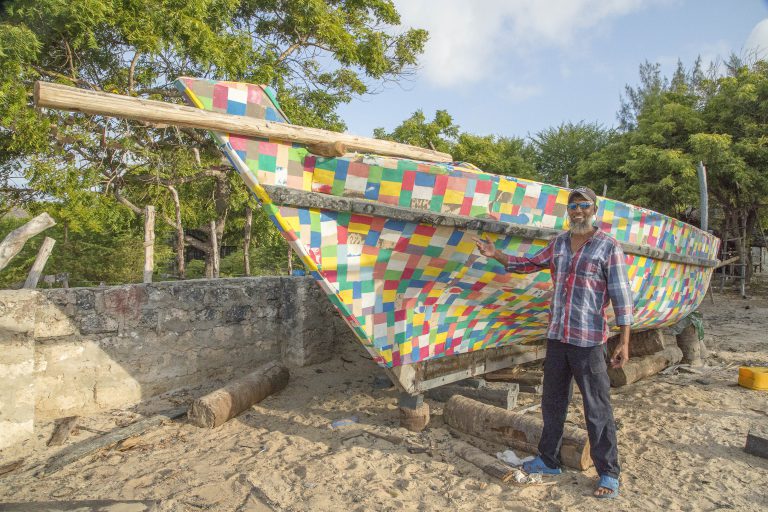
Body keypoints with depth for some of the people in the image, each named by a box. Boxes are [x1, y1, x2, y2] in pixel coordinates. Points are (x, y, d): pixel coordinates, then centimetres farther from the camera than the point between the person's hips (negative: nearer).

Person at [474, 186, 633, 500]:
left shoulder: (608, 247, -6)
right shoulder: (559, 243, 10)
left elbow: (621, 296, -8)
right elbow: (530, 264, 22)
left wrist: (624, 341, -12)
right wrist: (495, 255, 12)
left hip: (589, 341, -5)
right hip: (556, 336, 6)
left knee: (597, 409, 3)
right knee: (552, 403, 15)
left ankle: (608, 474, 20)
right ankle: (548, 461, 31)